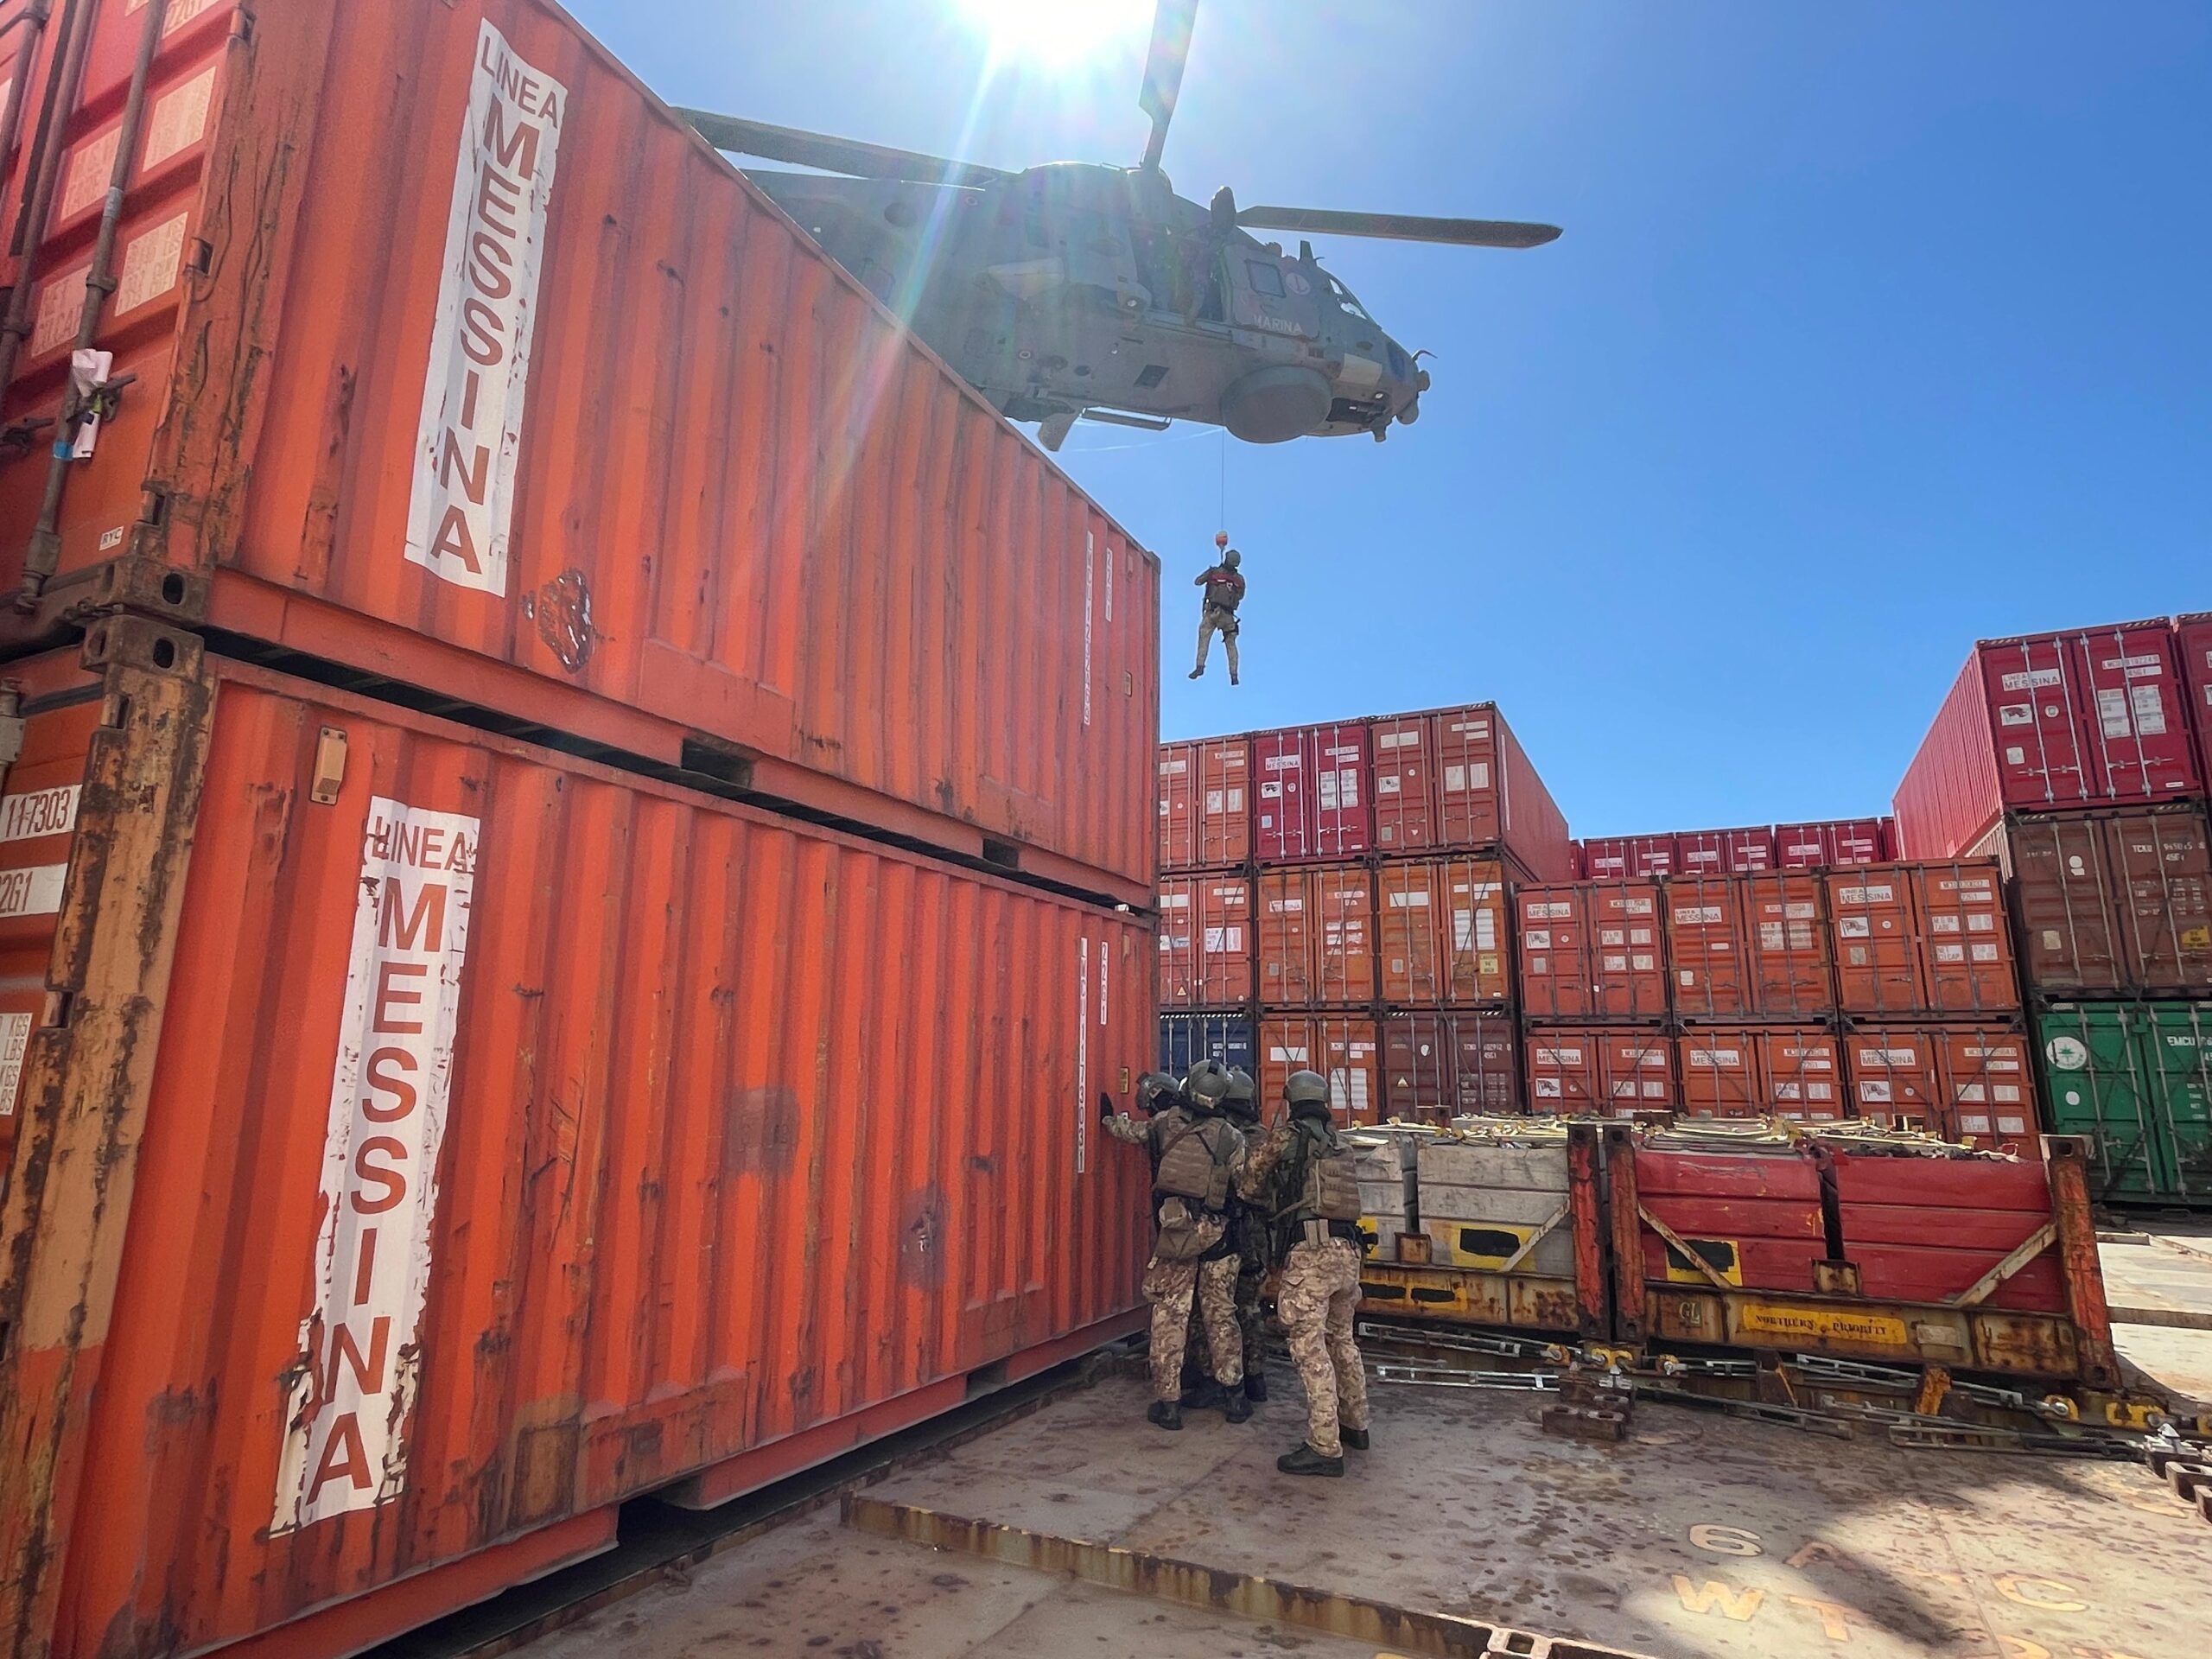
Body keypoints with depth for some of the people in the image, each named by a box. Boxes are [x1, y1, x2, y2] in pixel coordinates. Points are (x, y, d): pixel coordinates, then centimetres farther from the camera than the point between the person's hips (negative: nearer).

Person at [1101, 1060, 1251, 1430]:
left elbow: (1130, 1132, 19)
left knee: (1168, 1315, 6)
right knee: (1220, 1315, 13)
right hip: (1214, 1234, 0)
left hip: (1171, 1232, 0)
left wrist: (1109, 1117, 37)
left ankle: (1168, 1402, 9)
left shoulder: (1163, 1122, 1)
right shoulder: (1231, 1137, -4)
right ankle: (1235, 1396, 21)